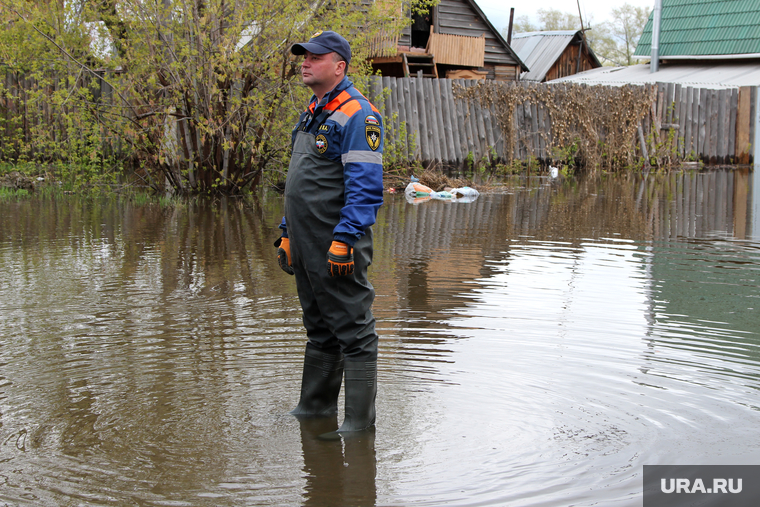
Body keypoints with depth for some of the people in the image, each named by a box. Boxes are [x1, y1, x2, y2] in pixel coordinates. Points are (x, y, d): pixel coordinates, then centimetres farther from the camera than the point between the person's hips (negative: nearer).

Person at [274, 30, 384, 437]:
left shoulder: (357, 114, -12)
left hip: (338, 245, -9)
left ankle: (359, 420, 5)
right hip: (306, 245, 10)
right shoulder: (311, 114, 18)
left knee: (352, 329, -2)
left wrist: (344, 240, -25)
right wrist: (287, 234, 20)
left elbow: (365, 187, -19)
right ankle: (314, 408, 28)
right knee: (318, 328, 17)